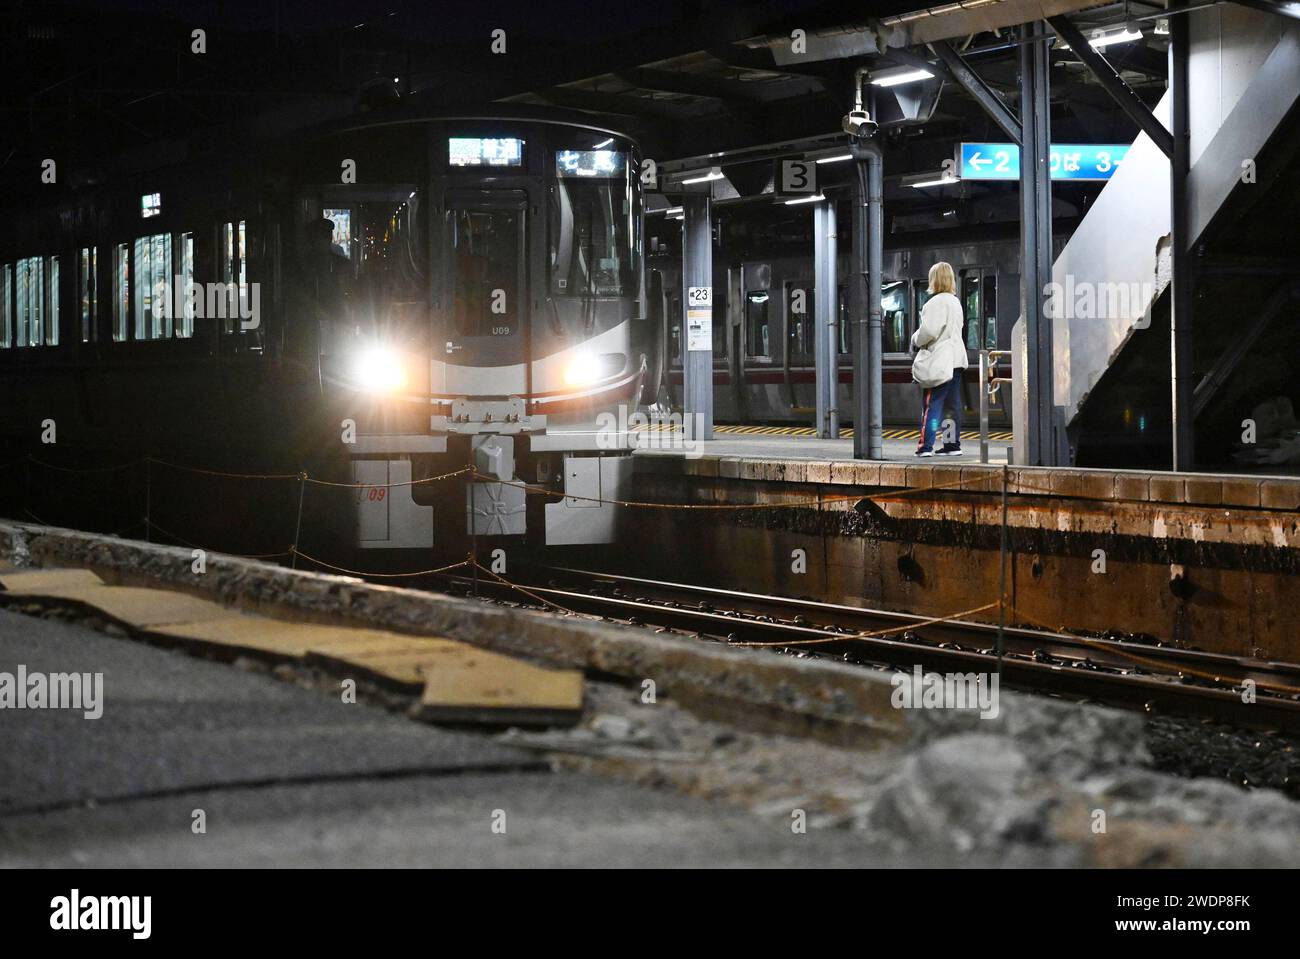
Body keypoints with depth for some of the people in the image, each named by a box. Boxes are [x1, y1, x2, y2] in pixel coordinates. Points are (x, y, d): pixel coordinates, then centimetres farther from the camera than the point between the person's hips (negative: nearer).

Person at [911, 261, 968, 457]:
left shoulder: (937, 302, -13)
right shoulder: (955, 301, 15)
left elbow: (930, 330, -19)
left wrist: (915, 341, 1)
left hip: (940, 360, -9)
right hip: (956, 358, 9)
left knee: (931, 403, -9)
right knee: (953, 404, 10)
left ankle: (926, 446, -12)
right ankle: (953, 444, 11)